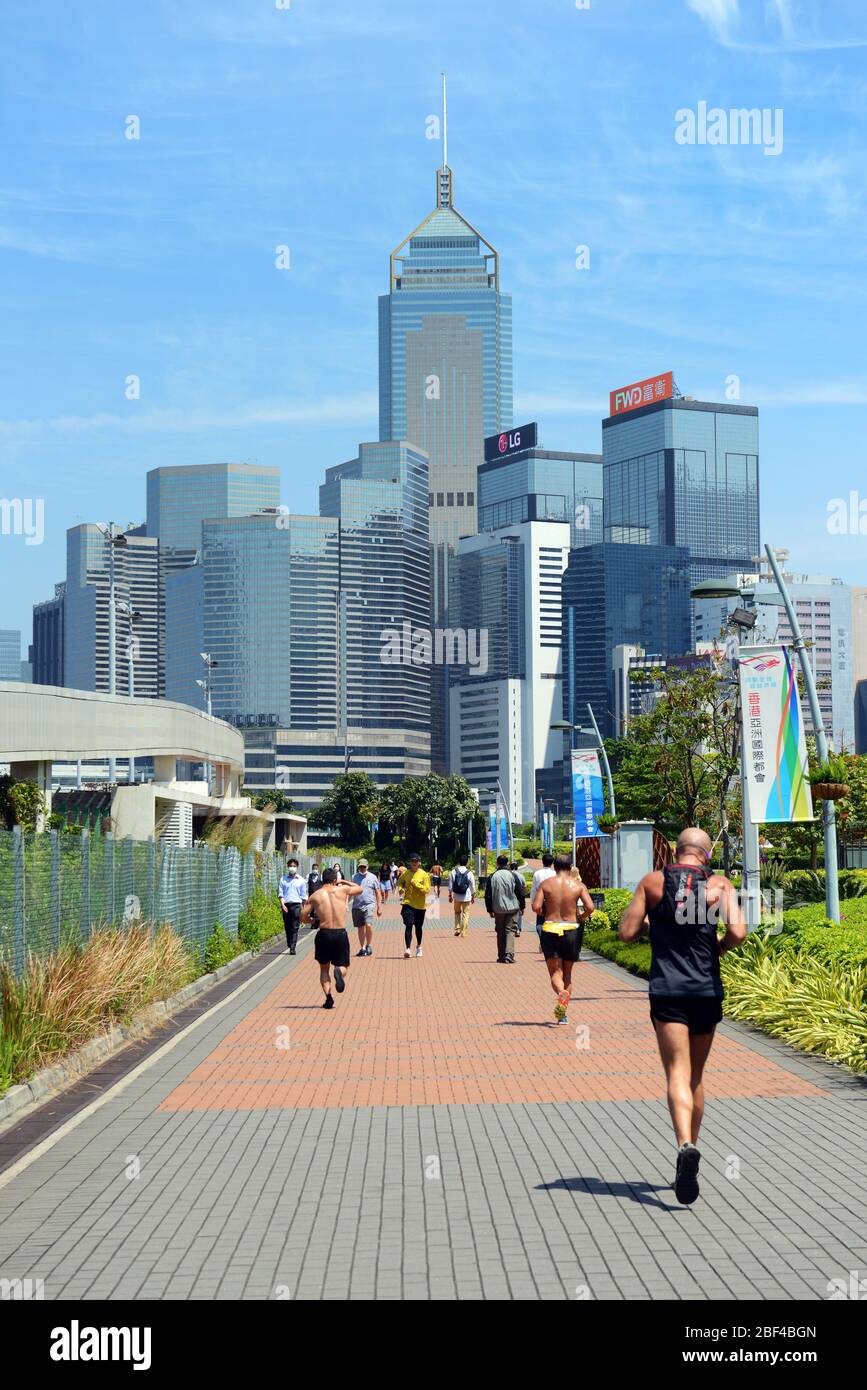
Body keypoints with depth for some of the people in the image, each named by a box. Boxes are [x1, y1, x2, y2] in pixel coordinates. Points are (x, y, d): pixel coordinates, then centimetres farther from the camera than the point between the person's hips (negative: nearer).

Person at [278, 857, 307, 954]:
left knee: (295, 928, -8)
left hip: (296, 904, -1)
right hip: (286, 905, 1)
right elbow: (281, 893, 6)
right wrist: (283, 905, -7)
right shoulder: (283, 879, 9)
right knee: (287, 927, 4)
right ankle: (289, 946, 16)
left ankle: (292, 948, -12)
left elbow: (304, 895, 11)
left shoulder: (300, 880, 9)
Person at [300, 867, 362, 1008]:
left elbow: (303, 917, 2)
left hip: (324, 933, 0)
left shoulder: (315, 896, 3)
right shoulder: (342, 890, 4)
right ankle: (339, 972, -21)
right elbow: (359, 889, 24)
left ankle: (328, 996, -2)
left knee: (324, 968, 18)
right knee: (343, 965, 16)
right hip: (341, 934, 0)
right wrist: (344, 882, 35)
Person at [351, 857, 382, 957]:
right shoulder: (354, 877, 10)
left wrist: (379, 907, 4)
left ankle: (368, 945, 0)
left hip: (368, 905, -3)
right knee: (360, 928, 8)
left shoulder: (372, 877, 4)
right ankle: (363, 948, 19)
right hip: (356, 906, 3)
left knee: (368, 925, -19)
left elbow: (377, 893, 7)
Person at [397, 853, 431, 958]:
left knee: (418, 927, 14)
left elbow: (427, 890, -11)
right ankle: (408, 949, -21)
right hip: (408, 903, 0)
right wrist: (401, 888, -2)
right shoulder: (406, 873, 1)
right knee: (408, 925, -15)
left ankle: (418, 947, 37)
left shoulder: (424, 875, -6)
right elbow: (400, 882, 19)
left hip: (420, 905, 0)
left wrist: (416, 884, -19)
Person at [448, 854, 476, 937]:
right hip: (466, 897, -2)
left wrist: (450, 895, 12)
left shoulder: (454, 872, -2)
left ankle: (457, 929, 12)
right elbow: (472, 887, -1)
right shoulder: (469, 873, -7)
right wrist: (473, 896, 11)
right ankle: (463, 932, 5)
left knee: (457, 912, 20)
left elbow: (450, 885, 2)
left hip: (456, 896, 2)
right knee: (465, 914, 6)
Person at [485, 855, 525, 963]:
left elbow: (488, 895, 3)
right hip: (512, 908, -1)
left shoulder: (492, 877, 0)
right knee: (510, 931, 0)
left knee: (500, 932, 11)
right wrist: (522, 906, 12)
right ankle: (509, 955, -13)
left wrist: (490, 910, 12)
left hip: (498, 909, 1)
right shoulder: (513, 876, -4)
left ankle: (501, 956, 13)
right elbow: (520, 892, -1)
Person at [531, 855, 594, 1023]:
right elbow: (589, 907, -11)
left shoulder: (546, 884, -1)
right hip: (572, 930, 1)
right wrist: (580, 916, 9)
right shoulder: (578, 885, 0)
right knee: (567, 973, 14)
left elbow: (536, 907, -10)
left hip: (550, 929, -1)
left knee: (555, 972, 2)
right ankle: (563, 1014, 11)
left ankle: (561, 993, -31)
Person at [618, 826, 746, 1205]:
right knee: (696, 1077, 17)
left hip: (666, 991, -1)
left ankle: (686, 1147, -34)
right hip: (707, 991, 1)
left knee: (678, 1074, -10)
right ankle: (689, 1154, 25)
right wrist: (718, 948, 9)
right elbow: (737, 933, -11)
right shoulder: (721, 885, 2)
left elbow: (626, 932, 1)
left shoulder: (652, 882, 3)